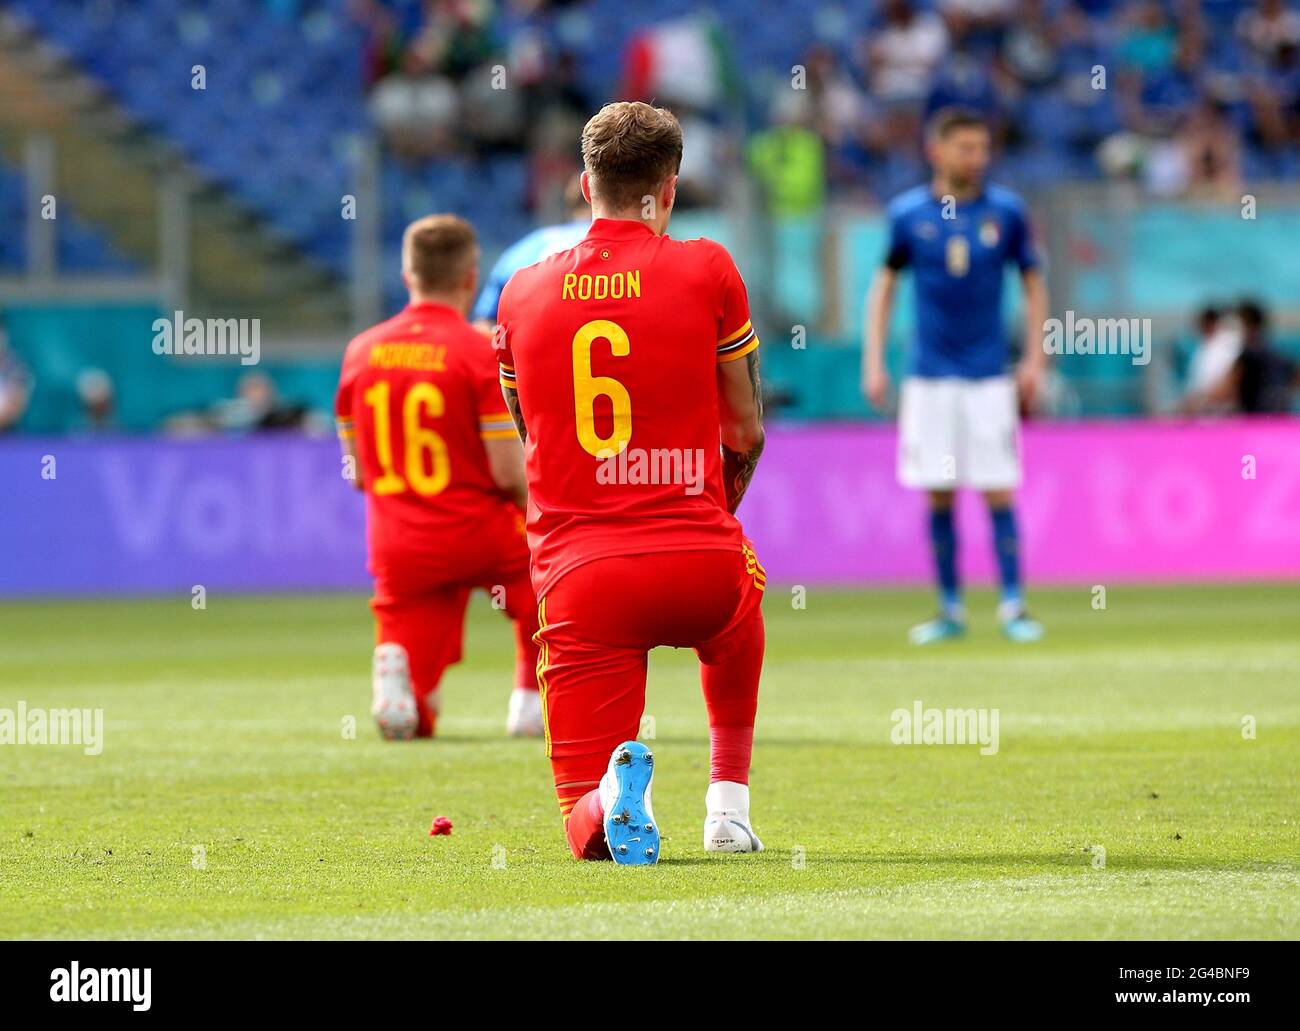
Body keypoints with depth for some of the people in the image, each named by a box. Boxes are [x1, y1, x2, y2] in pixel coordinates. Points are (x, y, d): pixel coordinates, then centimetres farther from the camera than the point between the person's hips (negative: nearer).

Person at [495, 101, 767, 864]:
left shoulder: (522, 293, 9)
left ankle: (614, 789, -31)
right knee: (741, 600, 40)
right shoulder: (707, 271, 1)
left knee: (588, 829, 4)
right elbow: (747, 436, 7)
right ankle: (729, 806, 29)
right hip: (699, 563, 0)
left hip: (578, 575, 0)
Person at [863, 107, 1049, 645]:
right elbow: (884, 283, 10)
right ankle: (950, 609, 11)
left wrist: (1034, 359, 3)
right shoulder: (908, 213, 0)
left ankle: (1013, 606, 0)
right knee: (939, 496, 2)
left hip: (989, 376, -1)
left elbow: (1033, 283, 9)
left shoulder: (1005, 211, 0)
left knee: (998, 491, -5)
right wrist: (873, 362, 5)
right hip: (930, 374, 1)